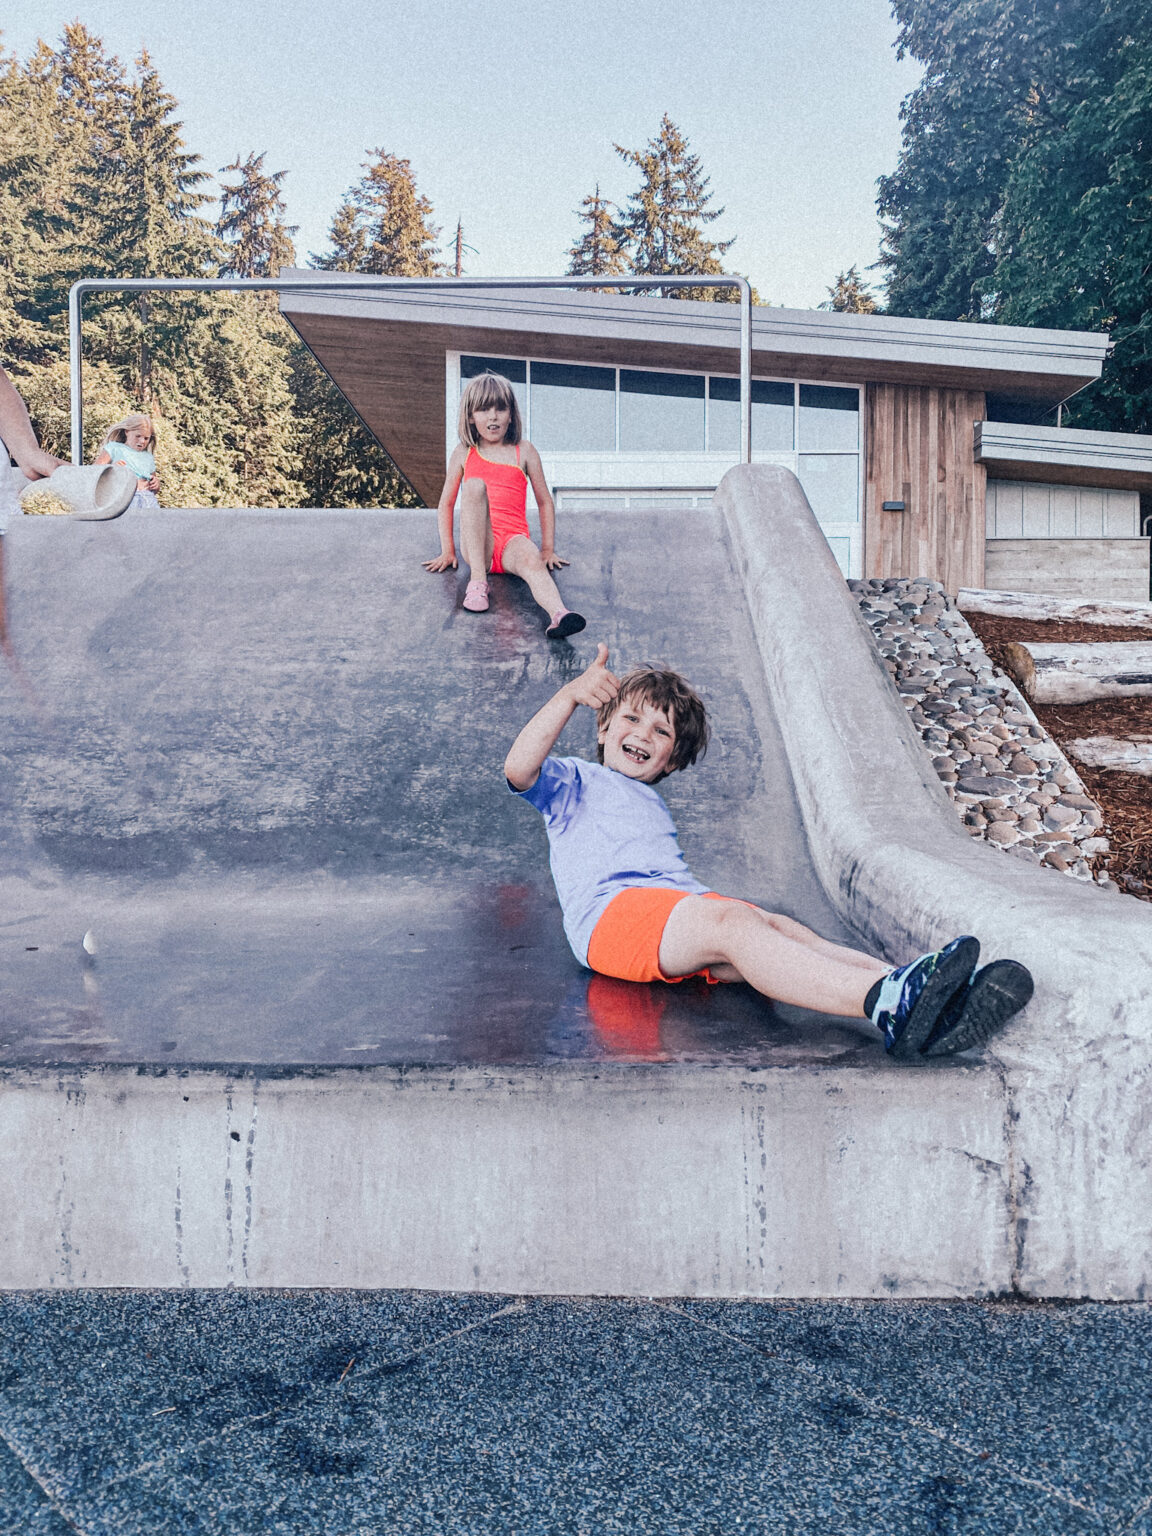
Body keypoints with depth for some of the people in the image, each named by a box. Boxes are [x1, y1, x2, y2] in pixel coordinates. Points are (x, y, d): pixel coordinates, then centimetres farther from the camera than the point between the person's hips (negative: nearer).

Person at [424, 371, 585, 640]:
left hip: (512, 541, -1)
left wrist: (548, 549, 10)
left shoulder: (523, 451, 12)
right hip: (476, 546, 1)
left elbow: (545, 501, 16)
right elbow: (446, 504, 18)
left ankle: (559, 615, -68)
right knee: (474, 484, -25)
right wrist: (447, 552, 10)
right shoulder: (464, 453, 13)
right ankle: (478, 581, -30)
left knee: (531, 559, -37)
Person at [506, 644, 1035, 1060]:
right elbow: (519, 769, 0)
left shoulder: (654, 807, 42)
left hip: (684, 904, 6)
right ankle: (886, 1001, -59)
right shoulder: (574, 782, 23)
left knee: (778, 928, -26)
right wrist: (572, 694, -8)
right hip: (611, 909, -6)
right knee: (732, 921, -35)